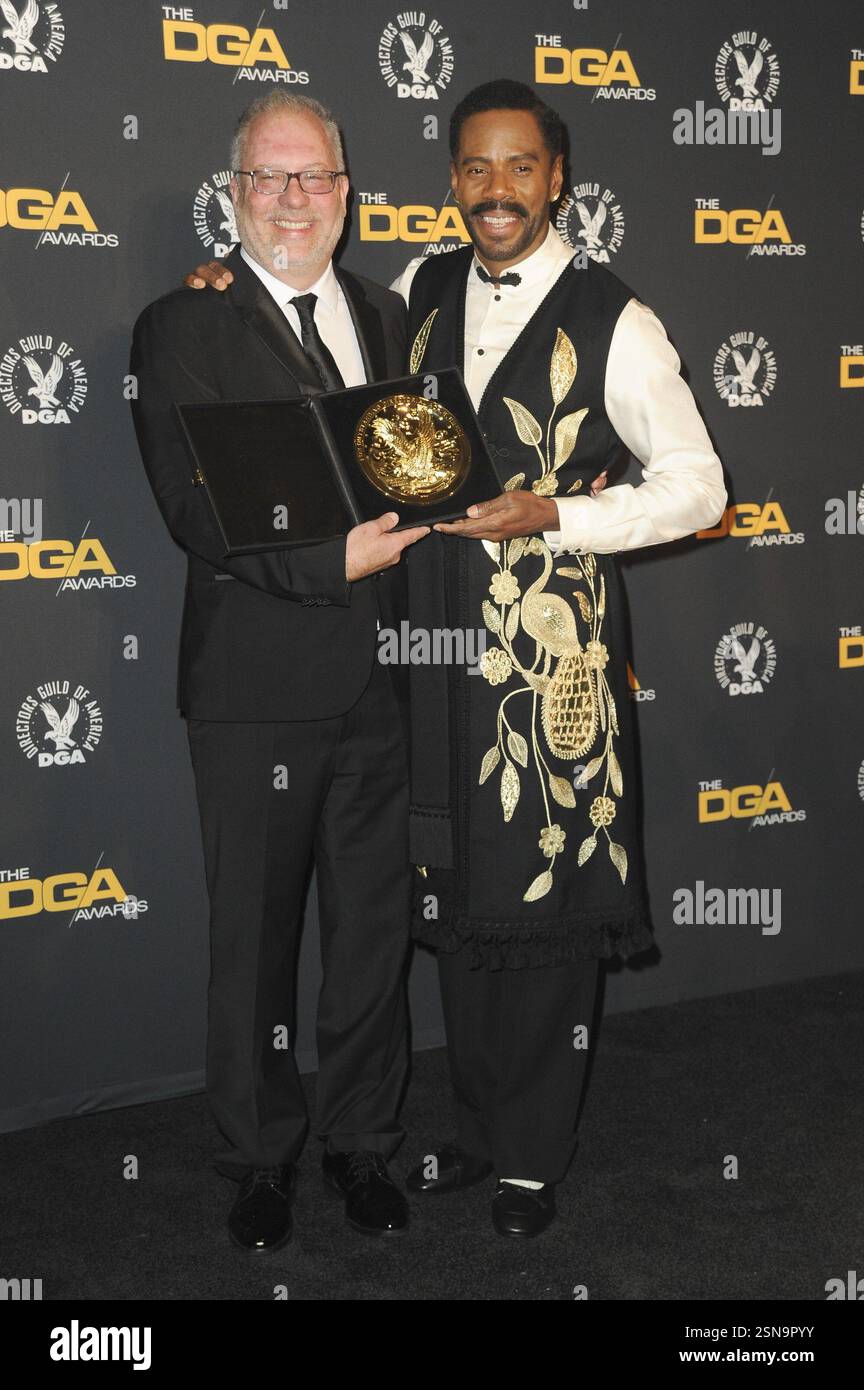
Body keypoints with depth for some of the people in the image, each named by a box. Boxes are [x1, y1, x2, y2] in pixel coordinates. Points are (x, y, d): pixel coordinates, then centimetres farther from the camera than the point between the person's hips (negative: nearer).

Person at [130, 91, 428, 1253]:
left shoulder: (386, 319, 13)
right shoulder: (184, 327, -4)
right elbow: (195, 510, -13)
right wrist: (332, 560, -21)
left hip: (377, 677, 4)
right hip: (256, 686, -4)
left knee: (373, 926, 14)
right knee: (254, 936, 9)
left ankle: (362, 1142, 32)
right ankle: (260, 1154, 28)